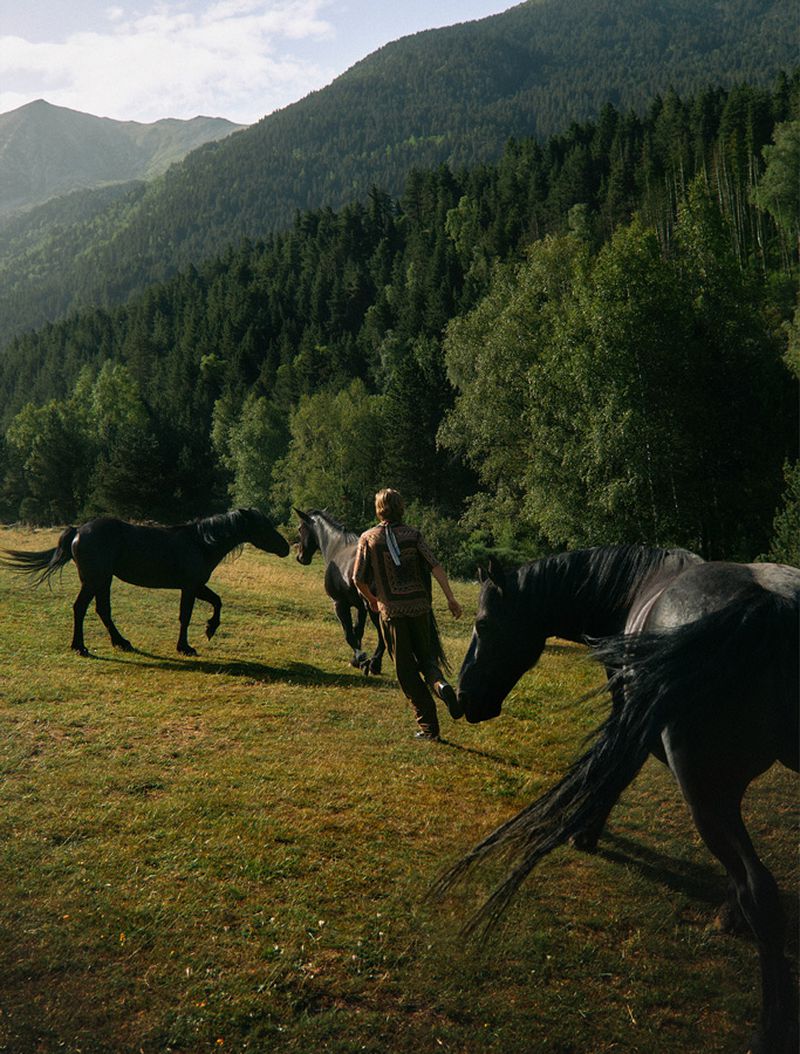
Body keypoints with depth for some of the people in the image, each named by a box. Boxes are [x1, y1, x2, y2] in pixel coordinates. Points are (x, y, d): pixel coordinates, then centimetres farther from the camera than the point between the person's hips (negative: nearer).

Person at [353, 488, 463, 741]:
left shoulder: (368, 538, 1)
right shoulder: (413, 534, 4)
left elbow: (358, 578, -1)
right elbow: (435, 566, -8)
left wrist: (371, 600, 17)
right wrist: (451, 598, -7)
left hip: (392, 611, -2)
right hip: (420, 607, 2)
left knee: (406, 670, 6)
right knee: (427, 658, 19)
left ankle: (428, 725, 4)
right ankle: (440, 684, -14)